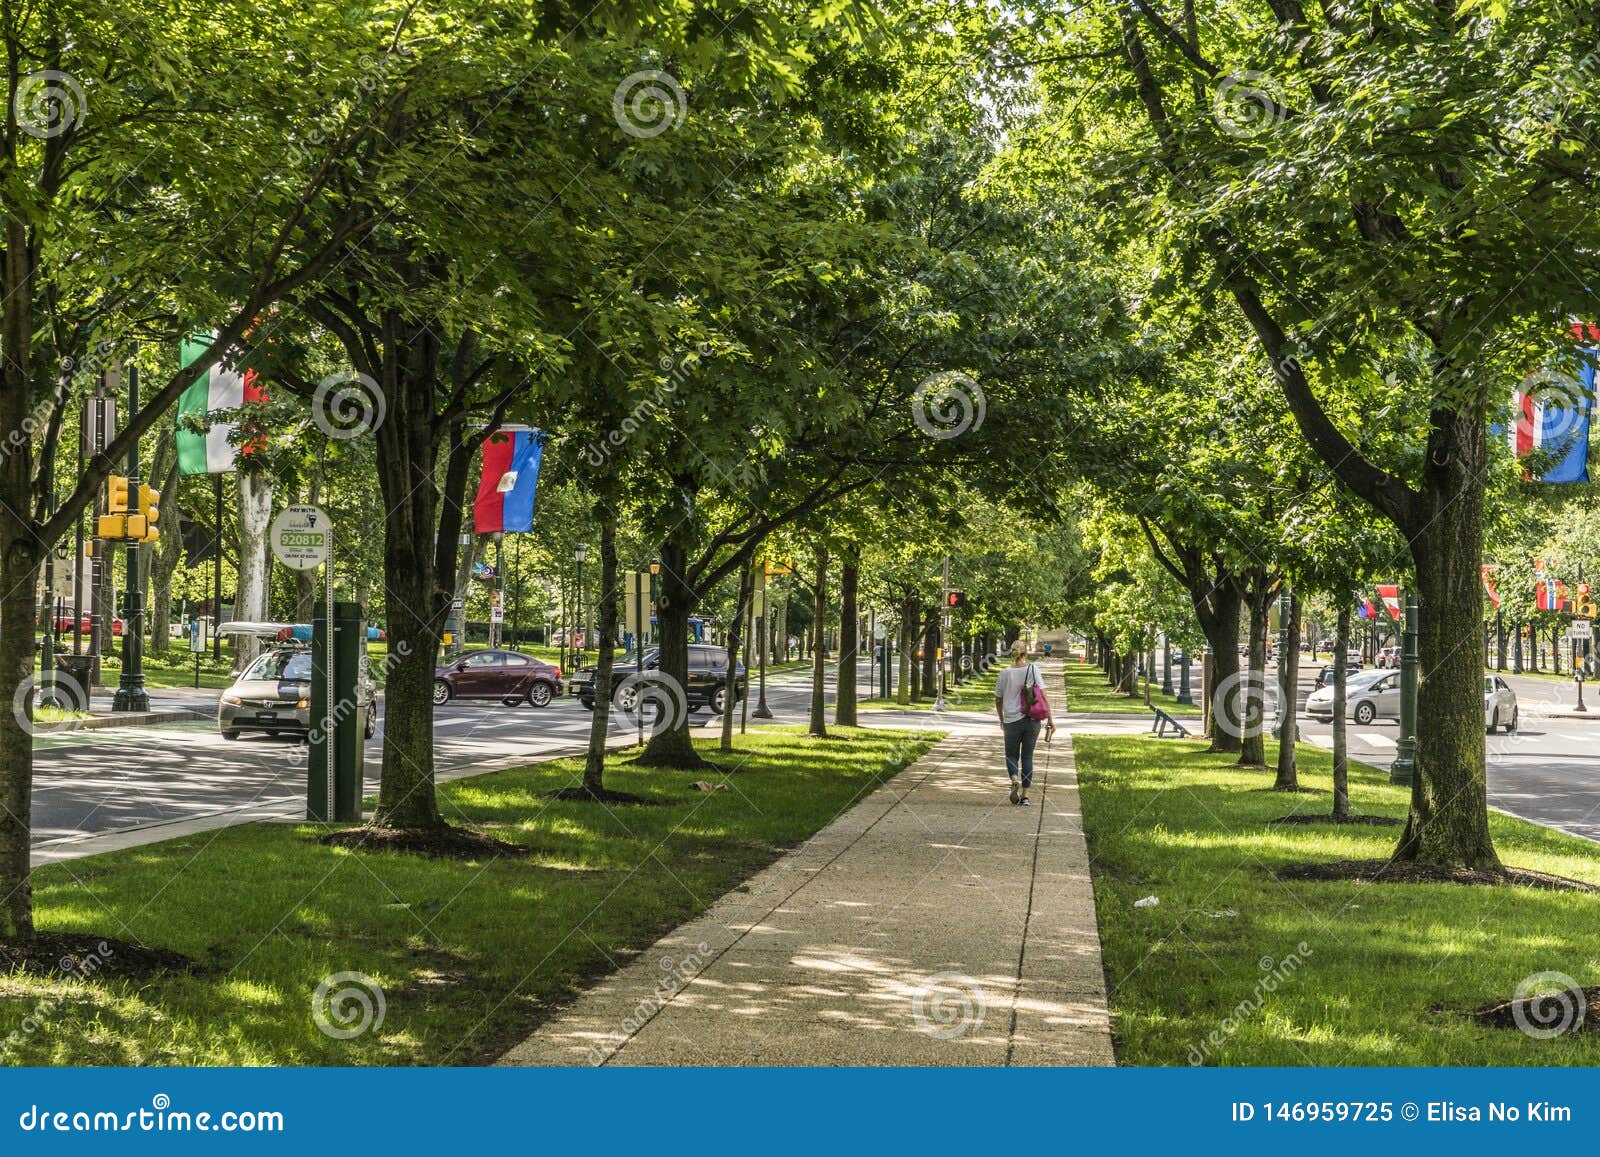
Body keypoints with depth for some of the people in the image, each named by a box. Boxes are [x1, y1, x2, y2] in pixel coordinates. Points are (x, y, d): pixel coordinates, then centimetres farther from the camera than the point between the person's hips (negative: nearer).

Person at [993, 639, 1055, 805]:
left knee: (1011, 755, 12)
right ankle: (1025, 795, 9)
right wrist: (1050, 719, 0)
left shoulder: (1004, 673, -1)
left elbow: (998, 700, 7)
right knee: (1027, 757, 10)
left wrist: (1002, 720, 23)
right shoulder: (1033, 670, -4)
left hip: (1012, 721, -1)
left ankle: (1015, 780, -17)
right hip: (1032, 720, 1)